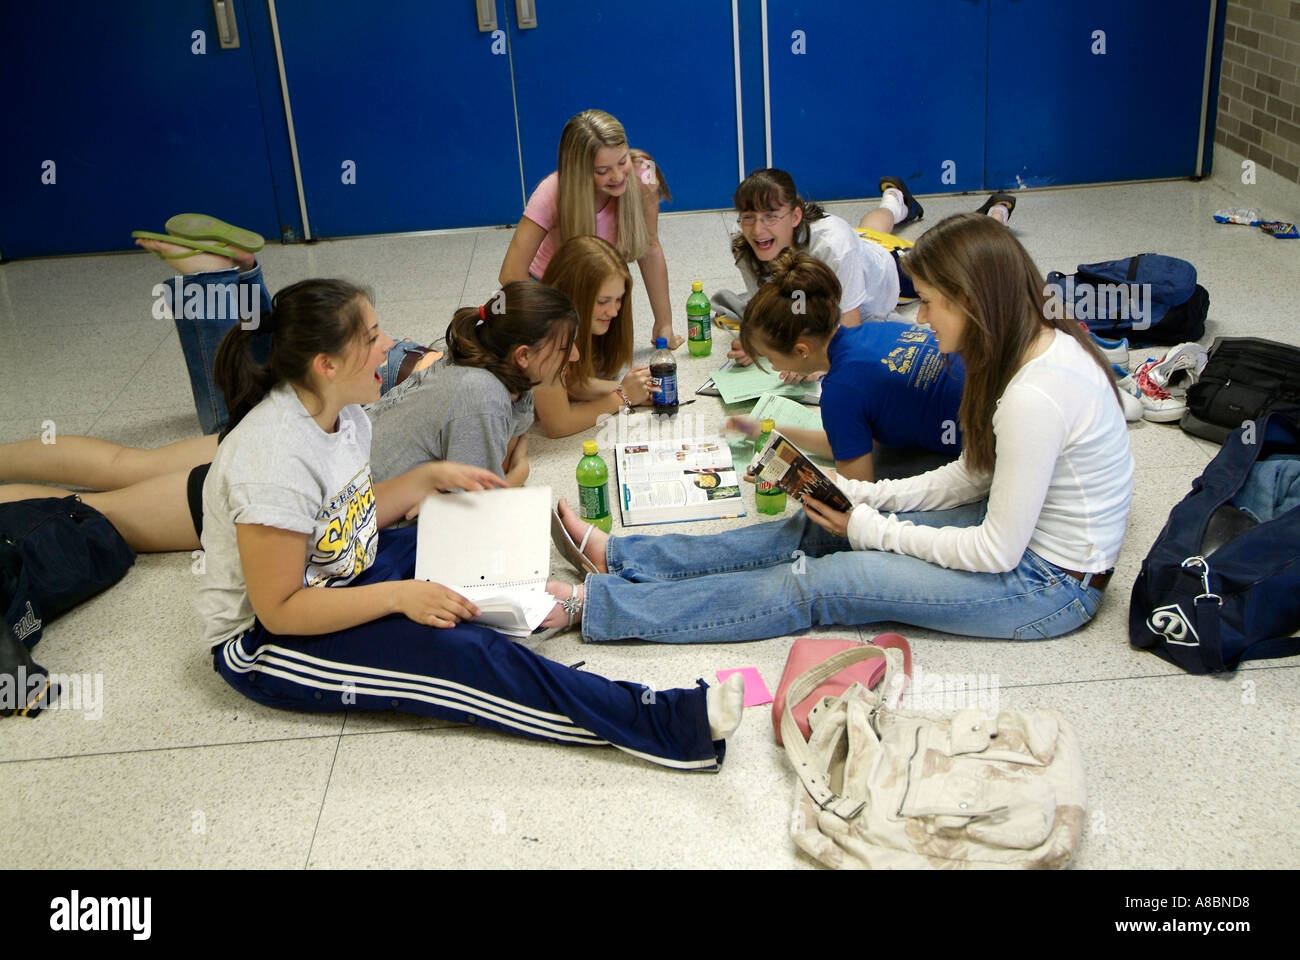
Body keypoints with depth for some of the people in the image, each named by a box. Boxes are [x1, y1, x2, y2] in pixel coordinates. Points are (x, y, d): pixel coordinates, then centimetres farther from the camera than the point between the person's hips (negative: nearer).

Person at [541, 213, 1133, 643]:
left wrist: (871, 529, -15)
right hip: (1019, 529, 9)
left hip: (1049, 583, -9)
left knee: (823, 584, -13)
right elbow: (969, 476, 7)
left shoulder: (1035, 396, -30)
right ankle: (618, 557, 7)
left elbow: (996, 552, -25)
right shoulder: (1036, 346, 0)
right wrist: (862, 496, -3)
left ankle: (590, 604, -9)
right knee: (818, 527, 2)